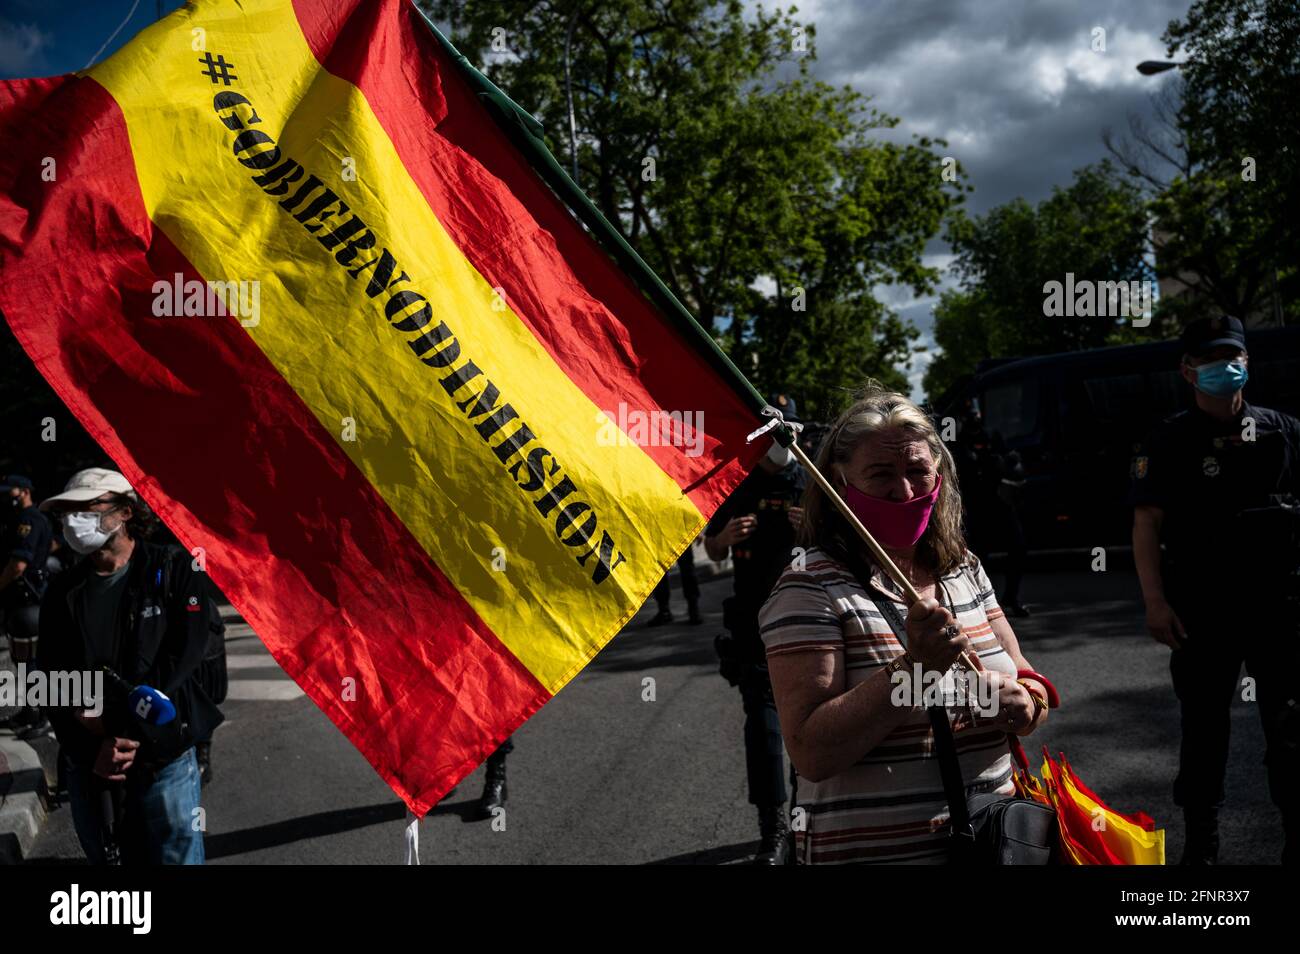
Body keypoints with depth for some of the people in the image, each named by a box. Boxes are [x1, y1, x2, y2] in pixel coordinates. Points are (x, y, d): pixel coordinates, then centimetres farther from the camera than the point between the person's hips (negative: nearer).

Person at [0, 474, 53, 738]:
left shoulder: (29, 520, -16)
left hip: (28, 602, -11)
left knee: (32, 661, -6)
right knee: (22, 659, 17)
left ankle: (44, 716, -1)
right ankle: (29, 711, 27)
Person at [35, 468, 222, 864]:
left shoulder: (173, 568, -2)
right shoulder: (63, 590, 7)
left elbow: (184, 653, -12)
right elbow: (51, 679, 1)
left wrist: (114, 722, -16)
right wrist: (92, 748, -12)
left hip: (163, 756, -3)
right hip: (88, 764, 4)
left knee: (175, 854, 1)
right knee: (105, 856, 14)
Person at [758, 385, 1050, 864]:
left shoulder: (965, 568, 4)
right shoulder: (811, 588, -16)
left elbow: (1030, 683, 6)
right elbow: (811, 755, -22)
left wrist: (1022, 704, -16)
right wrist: (913, 667, -29)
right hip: (873, 853, -5)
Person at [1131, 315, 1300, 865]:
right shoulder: (1170, 441, -1)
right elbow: (1147, 522, -5)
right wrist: (1155, 601, -14)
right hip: (1201, 611, -1)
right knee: (1203, 728, 9)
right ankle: (1201, 846, 20)